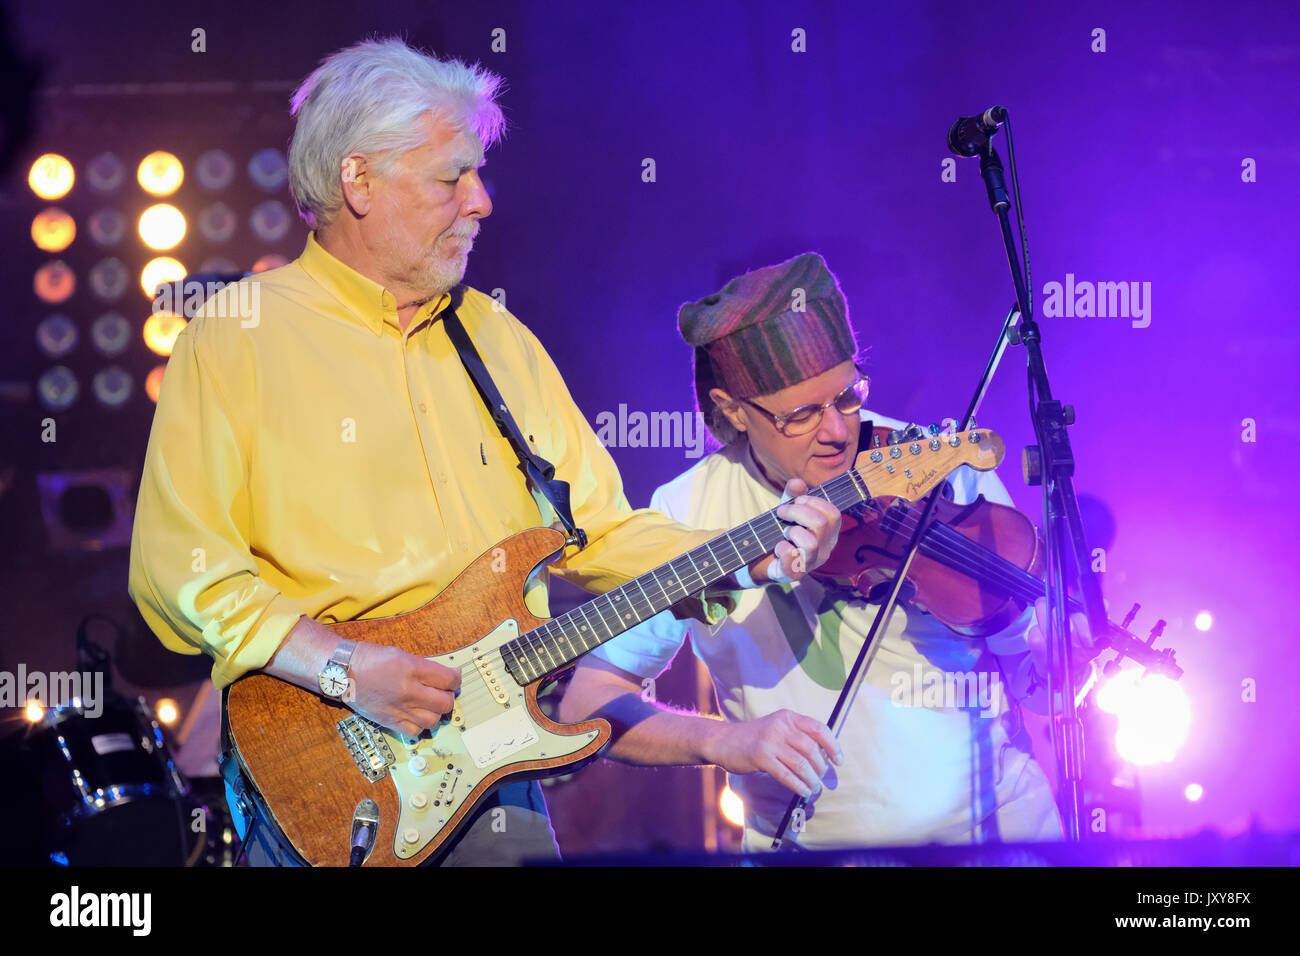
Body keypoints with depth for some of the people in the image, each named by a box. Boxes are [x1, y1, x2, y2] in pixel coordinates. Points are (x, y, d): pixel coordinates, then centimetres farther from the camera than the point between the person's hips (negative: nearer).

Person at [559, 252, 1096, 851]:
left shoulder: (949, 479, -4)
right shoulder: (688, 516, -3)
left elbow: (1030, 681, 1)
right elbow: (587, 702, -3)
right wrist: (723, 741, -19)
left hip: (991, 827, 1)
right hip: (802, 845, -1)